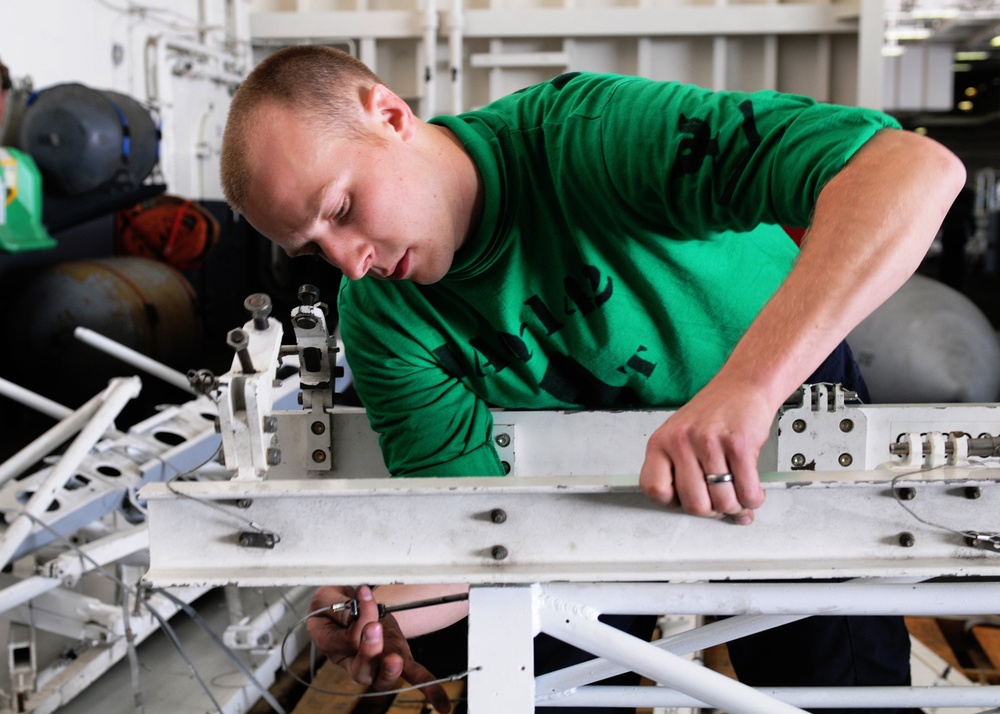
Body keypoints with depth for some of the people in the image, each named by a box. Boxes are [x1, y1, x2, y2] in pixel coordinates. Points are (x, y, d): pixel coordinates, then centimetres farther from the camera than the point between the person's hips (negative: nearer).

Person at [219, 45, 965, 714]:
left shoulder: (589, 133, -37)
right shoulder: (379, 315, -19)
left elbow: (916, 166, -47)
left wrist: (748, 384, -58)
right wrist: (393, 609, -41)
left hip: (787, 395, -3)